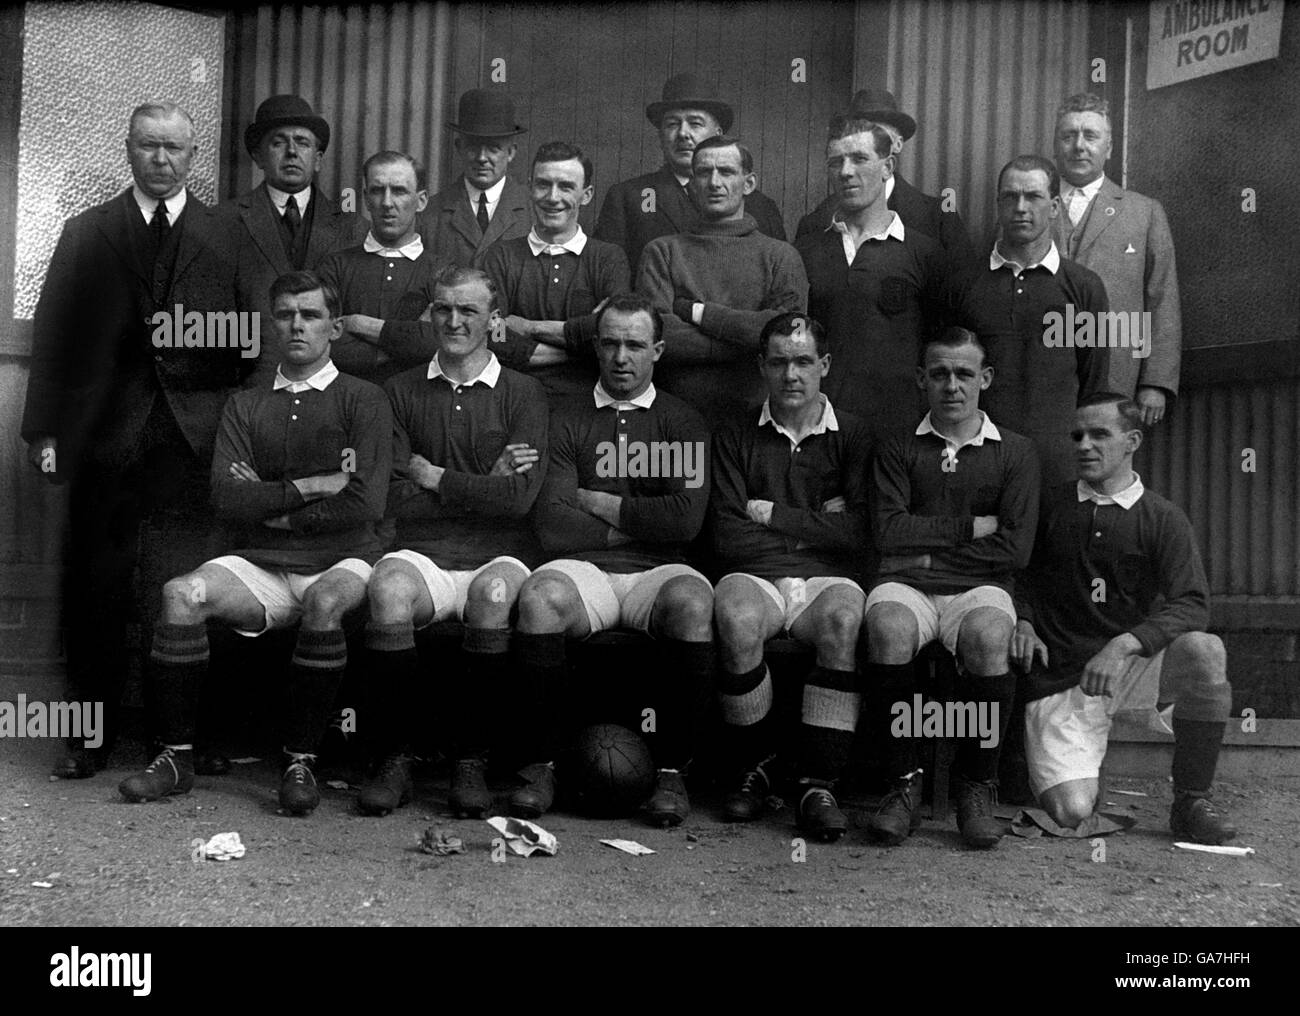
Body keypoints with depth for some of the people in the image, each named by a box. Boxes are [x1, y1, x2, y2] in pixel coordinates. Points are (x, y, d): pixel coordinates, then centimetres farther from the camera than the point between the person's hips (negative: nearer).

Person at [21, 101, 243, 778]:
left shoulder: (227, 236, 10)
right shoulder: (85, 234, 12)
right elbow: (52, 336, 7)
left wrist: (191, 337, -8)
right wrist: (44, 431, 0)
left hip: (193, 442, -1)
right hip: (104, 437, 2)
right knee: (95, 594, 6)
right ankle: (91, 732, 18)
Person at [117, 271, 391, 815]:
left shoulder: (363, 399, 5)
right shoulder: (246, 405, 17)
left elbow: (364, 505, -8)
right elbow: (227, 498, 2)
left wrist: (272, 507, -1)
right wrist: (311, 487, -7)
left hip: (341, 561, -3)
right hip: (262, 566, 3)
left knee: (324, 602, -36)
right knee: (181, 594, -24)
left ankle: (300, 762, -23)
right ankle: (176, 755, -14)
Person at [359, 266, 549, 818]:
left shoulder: (523, 393, 8)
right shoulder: (401, 390, 13)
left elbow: (518, 498, -6)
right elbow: (395, 499, 3)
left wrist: (435, 477, -1)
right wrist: (482, 486, -3)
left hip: (499, 554, -1)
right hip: (422, 553, 1)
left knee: (494, 592, -35)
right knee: (388, 587, -33)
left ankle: (471, 757, -17)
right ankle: (395, 756, -17)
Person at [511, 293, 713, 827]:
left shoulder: (682, 423, 13)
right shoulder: (567, 422, 14)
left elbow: (685, 521, -4)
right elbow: (551, 527, 0)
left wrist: (599, 504, 2)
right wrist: (639, 525, 1)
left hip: (656, 573, 0)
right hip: (584, 569, 0)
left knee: (690, 602, -34)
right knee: (540, 595, -33)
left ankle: (672, 772, -21)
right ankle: (540, 765, -18)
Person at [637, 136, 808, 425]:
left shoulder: (780, 256, 8)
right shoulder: (662, 252, 9)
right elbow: (652, 334, -5)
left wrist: (697, 312, -6)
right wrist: (747, 344, -7)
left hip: (754, 415, 0)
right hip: (679, 419, 0)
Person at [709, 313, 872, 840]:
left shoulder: (853, 436, 11)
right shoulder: (735, 437, 12)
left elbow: (857, 533, -3)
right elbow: (727, 539, 1)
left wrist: (772, 514, -2)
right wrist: (814, 527, 0)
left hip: (827, 578, 0)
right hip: (754, 576, 0)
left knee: (845, 619, -35)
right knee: (736, 617, -34)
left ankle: (819, 782, -26)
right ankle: (753, 767, -11)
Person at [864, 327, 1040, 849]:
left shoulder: (1015, 453, 13)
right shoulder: (898, 450, 16)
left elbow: (1014, 548, 1)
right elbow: (889, 531, 0)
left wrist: (930, 551, -1)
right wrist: (971, 528, -1)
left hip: (980, 588, 0)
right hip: (908, 586, 1)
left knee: (988, 634, -35)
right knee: (888, 625, -35)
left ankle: (978, 786, -16)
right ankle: (903, 782, -21)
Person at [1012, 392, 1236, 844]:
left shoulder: (1163, 519, 3)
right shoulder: (1051, 506, 8)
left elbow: (1192, 606, -9)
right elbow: (1022, 575, 19)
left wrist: (1124, 645, -25)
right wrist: (1023, 622, -3)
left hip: (1130, 668, 1)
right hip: (1059, 678, 0)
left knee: (1204, 651, -32)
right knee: (1072, 813, -22)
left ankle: (1191, 802, -12)